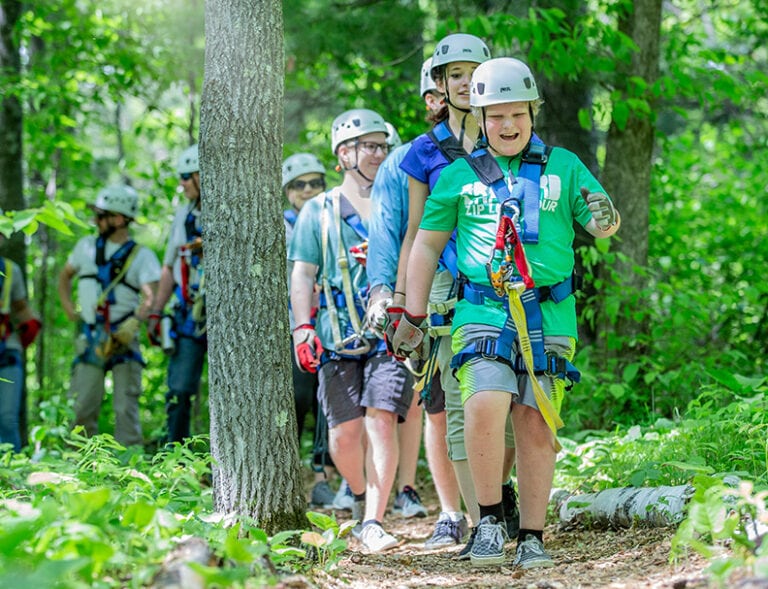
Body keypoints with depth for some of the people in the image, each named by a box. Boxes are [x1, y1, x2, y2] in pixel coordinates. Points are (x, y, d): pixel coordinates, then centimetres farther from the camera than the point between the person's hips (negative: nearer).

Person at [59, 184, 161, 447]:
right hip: (90, 338, 4)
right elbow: (65, 275, 29)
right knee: (84, 407, 1)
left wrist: (133, 323, -30)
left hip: (123, 338, -4)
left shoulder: (142, 256, -1)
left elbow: (150, 297, -14)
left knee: (126, 406, -6)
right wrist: (68, 307, 15)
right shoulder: (86, 247, 13)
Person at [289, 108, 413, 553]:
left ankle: (373, 523, -16)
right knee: (345, 432, -3)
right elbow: (303, 273, 9)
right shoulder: (319, 211, 12)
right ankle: (362, 496, 26)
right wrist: (303, 326, -3)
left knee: (381, 419, -15)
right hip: (339, 337, 0)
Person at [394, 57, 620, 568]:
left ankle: (532, 537, 7)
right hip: (482, 311, -1)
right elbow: (427, 244, 16)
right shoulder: (460, 175, 10)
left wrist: (603, 218, -17)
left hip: (549, 315, 1)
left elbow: (603, 224, 9)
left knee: (536, 425, -1)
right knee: (485, 408, -21)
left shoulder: (563, 166, 10)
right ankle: (490, 519, -5)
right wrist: (413, 317, 13)